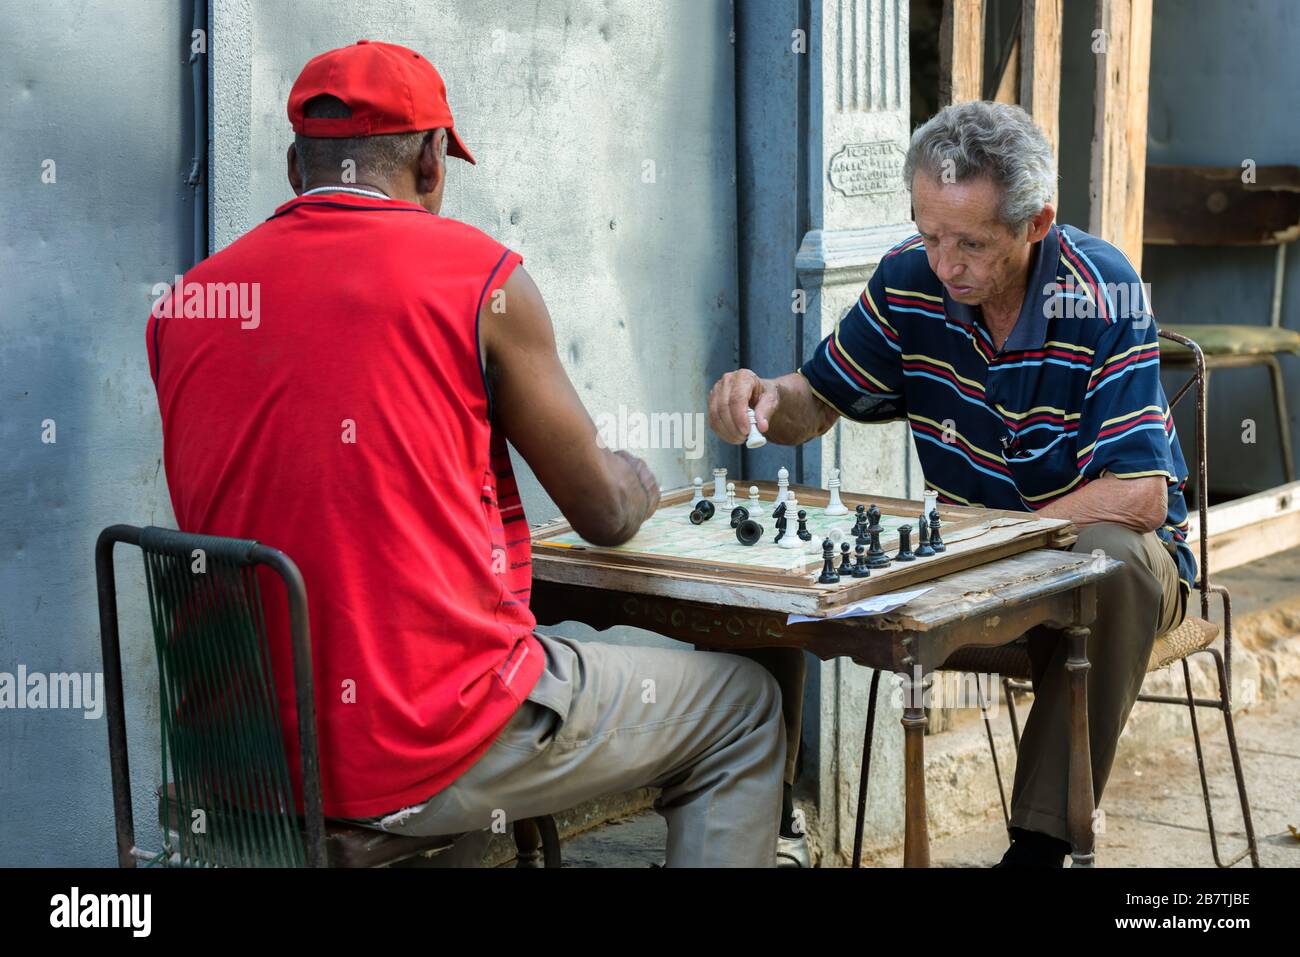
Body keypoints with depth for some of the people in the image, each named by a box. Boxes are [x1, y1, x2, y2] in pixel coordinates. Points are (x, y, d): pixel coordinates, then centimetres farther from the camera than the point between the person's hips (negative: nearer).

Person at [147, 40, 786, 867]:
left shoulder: (183, 306, 4)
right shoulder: (478, 275, -9)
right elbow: (608, 515, 0)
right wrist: (638, 481, 24)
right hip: (436, 757, -6)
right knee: (744, 710, 15)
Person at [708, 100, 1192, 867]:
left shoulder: (1102, 295, -20)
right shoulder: (909, 280, -6)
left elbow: (1140, 497, -25)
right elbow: (820, 401, 5)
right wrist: (766, 399, -19)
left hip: (1101, 541, -4)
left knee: (1111, 557, -39)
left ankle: (1040, 840, -29)